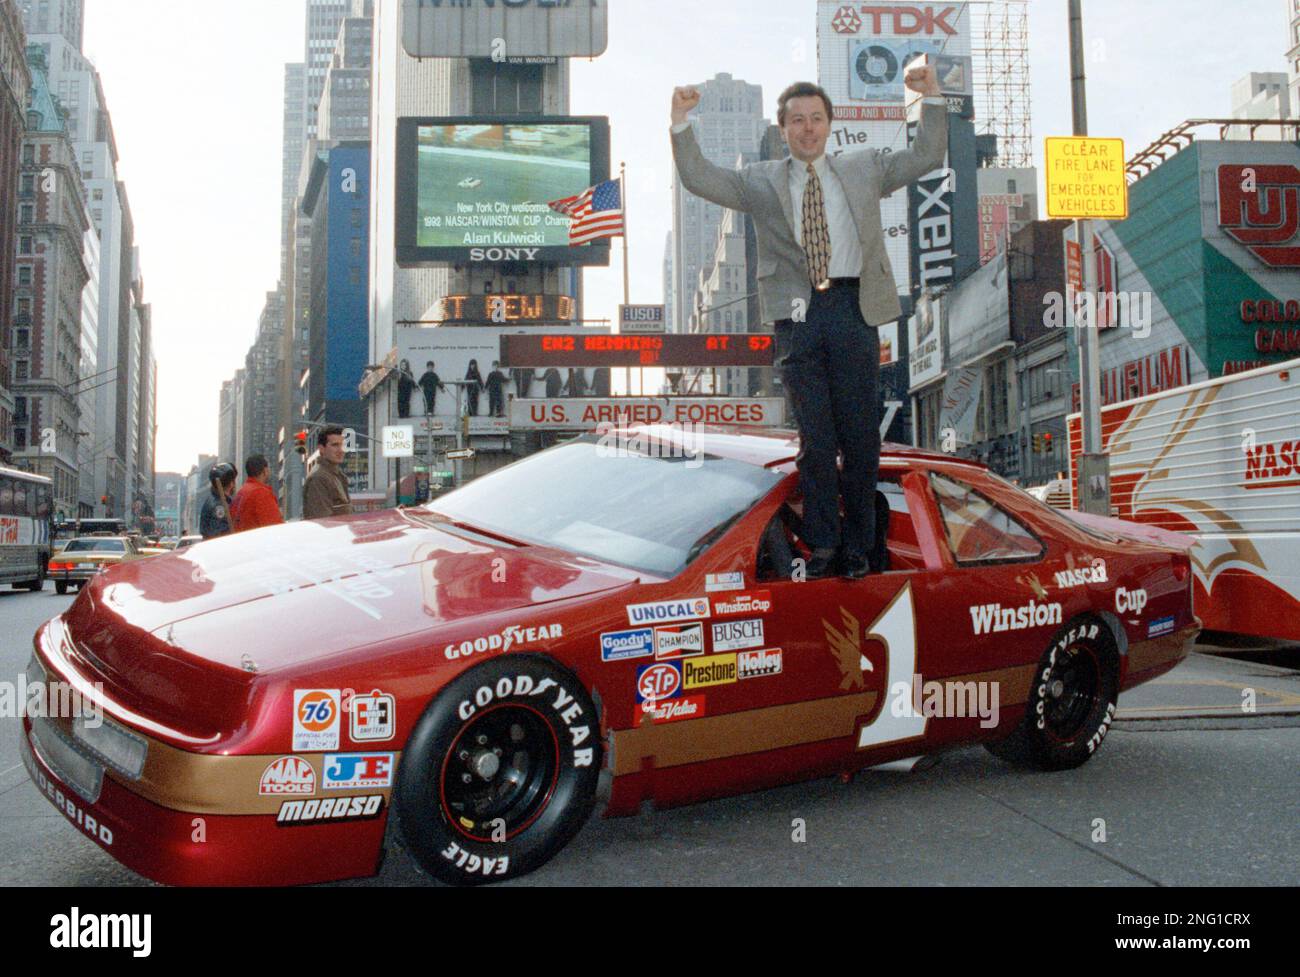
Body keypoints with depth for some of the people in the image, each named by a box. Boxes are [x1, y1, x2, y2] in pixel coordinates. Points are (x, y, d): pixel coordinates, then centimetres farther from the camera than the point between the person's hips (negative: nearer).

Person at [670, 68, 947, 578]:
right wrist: (680, 121, -4)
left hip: (853, 310, 1)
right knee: (815, 436, 1)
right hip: (797, 313, -1)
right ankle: (823, 544, 13)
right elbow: (699, 178, 6)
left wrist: (932, 98, 3)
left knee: (860, 434, 4)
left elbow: (926, 156, 15)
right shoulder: (760, 181, 14)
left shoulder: (865, 168, 17)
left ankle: (859, 546, 16)